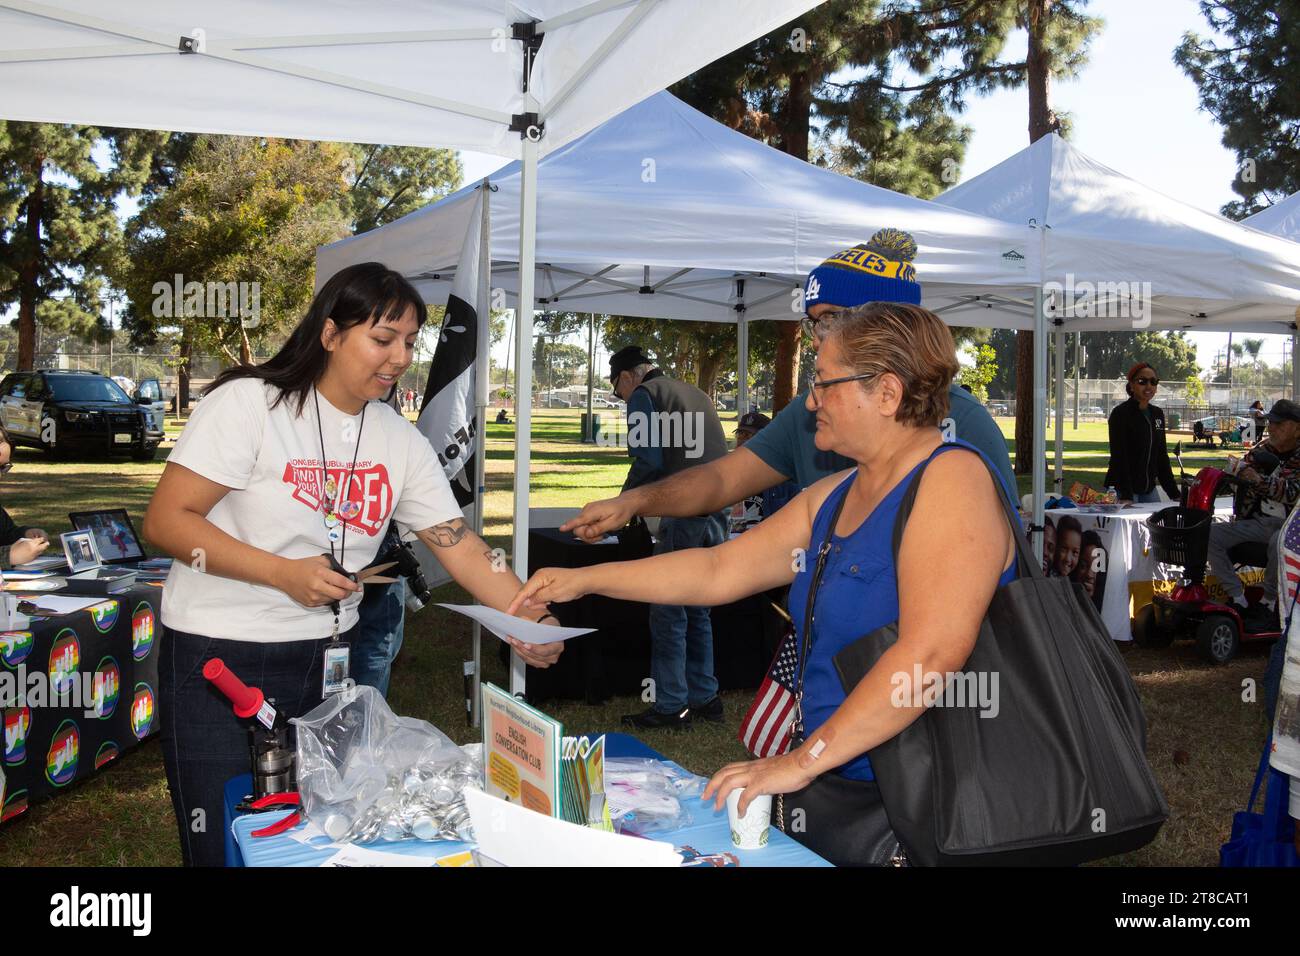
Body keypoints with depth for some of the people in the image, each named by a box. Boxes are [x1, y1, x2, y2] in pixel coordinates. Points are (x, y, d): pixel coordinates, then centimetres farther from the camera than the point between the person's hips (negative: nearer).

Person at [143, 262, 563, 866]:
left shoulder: (401, 442, 2)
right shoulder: (248, 404, -12)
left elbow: (461, 547, -3)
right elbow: (166, 521, -14)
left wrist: (533, 622, -18)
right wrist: (284, 573, -23)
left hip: (326, 660, 5)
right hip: (218, 658, -4)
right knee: (227, 847, 2)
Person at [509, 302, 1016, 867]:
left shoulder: (951, 479, -16)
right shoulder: (835, 496, 12)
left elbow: (932, 652, -27)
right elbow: (719, 570, 15)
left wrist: (803, 761, -25)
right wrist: (582, 580, 12)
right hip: (839, 779, 8)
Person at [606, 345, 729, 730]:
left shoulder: (643, 395, -1)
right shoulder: (695, 394, 22)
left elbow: (649, 460, -14)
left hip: (685, 514, -8)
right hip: (719, 511, 8)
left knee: (669, 612, 0)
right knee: (698, 610, 17)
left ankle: (671, 706, 5)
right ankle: (704, 696, 23)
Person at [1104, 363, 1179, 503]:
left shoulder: (1157, 414, 12)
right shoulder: (1120, 413, -9)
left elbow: (1162, 456, 17)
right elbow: (1119, 457, -16)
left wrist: (1174, 494, 12)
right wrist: (1126, 496, -25)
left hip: (1149, 489, 7)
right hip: (1122, 491, -7)